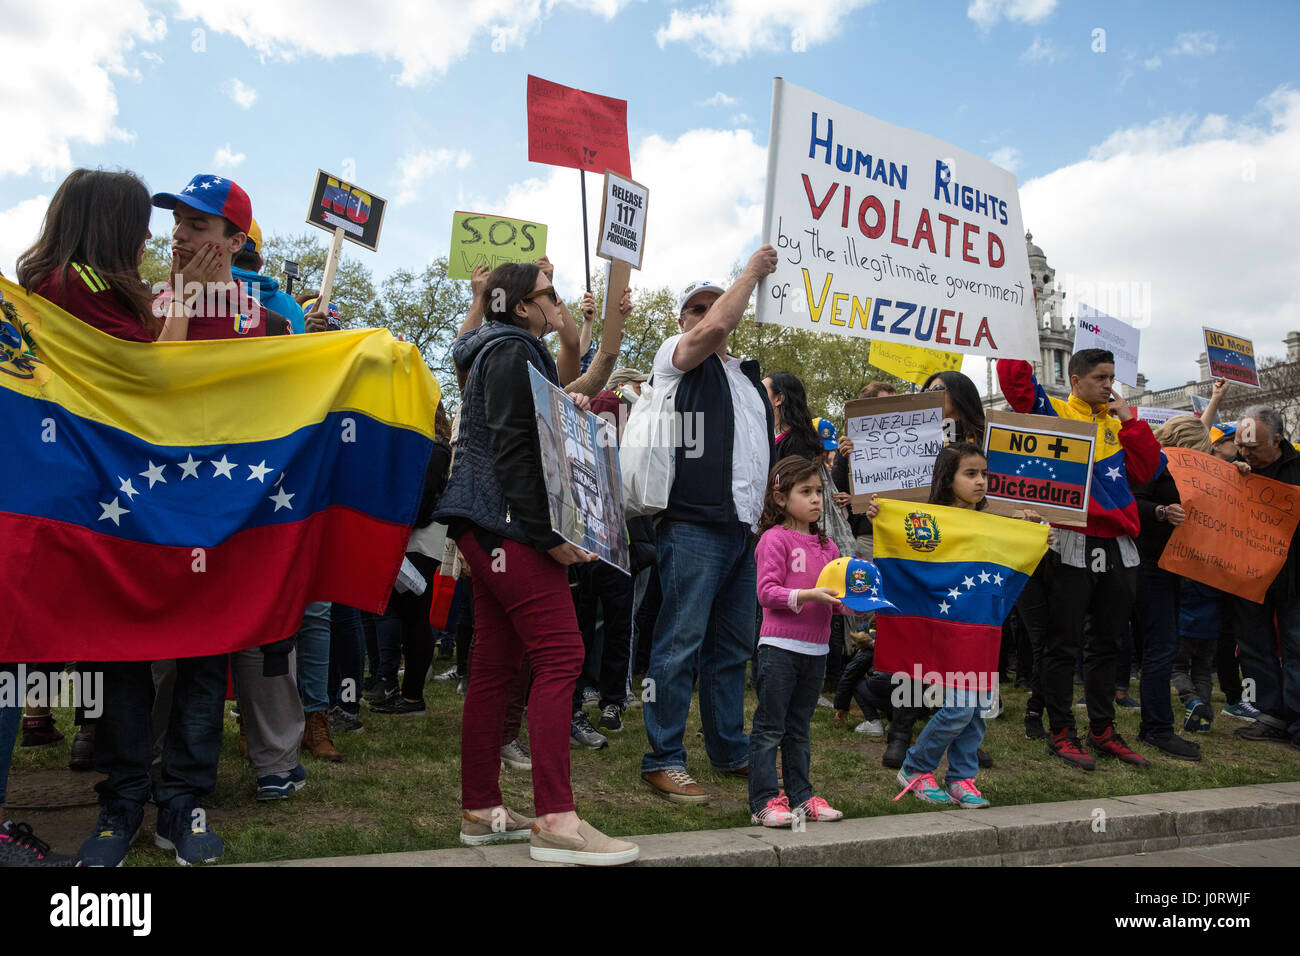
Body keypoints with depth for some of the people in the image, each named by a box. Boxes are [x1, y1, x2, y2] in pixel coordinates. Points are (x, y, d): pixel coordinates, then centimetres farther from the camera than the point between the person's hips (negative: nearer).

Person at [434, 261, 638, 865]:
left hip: (487, 524, 11)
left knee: (495, 664, 9)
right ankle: (555, 821, -15)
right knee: (560, 653, -14)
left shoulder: (508, 352, 25)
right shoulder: (513, 351, -7)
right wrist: (547, 534, -21)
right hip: (508, 523, -11)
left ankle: (481, 812, 14)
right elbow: (512, 452, -18)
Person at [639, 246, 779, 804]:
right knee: (681, 642, -7)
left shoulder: (748, 375, 25)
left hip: (747, 527, 7)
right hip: (695, 523, -7)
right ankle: (663, 760, -1)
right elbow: (717, 327, -16)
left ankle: (731, 751, 21)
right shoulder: (677, 357, 5)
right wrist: (752, 271, -2)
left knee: (733, 647, 12)